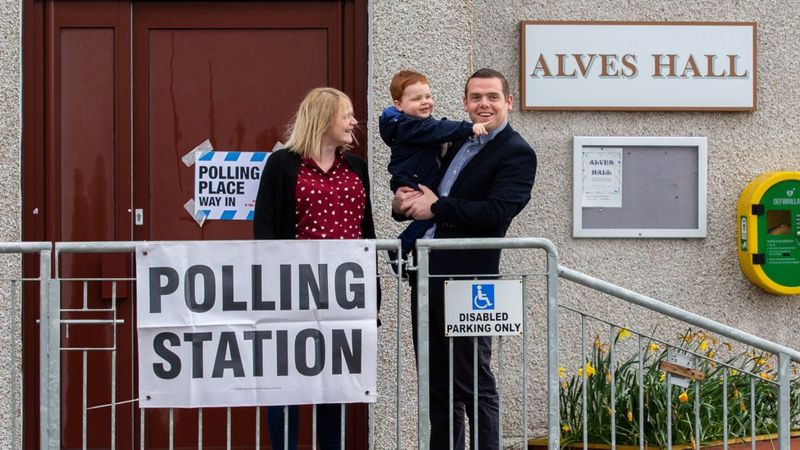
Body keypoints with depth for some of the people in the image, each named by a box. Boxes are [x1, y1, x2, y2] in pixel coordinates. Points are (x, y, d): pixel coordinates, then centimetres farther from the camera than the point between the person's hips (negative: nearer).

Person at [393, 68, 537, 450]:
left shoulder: (517, 154, -7)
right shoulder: (459, 145, 17)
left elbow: (496, 212, -22)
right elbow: (424, 197, 23)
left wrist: (435, 207, -13)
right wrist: (404, 203, 0)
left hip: (467, 279, -8)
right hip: (427, 276, 8)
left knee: (474, 384, -1)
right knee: (438, 385, 14)